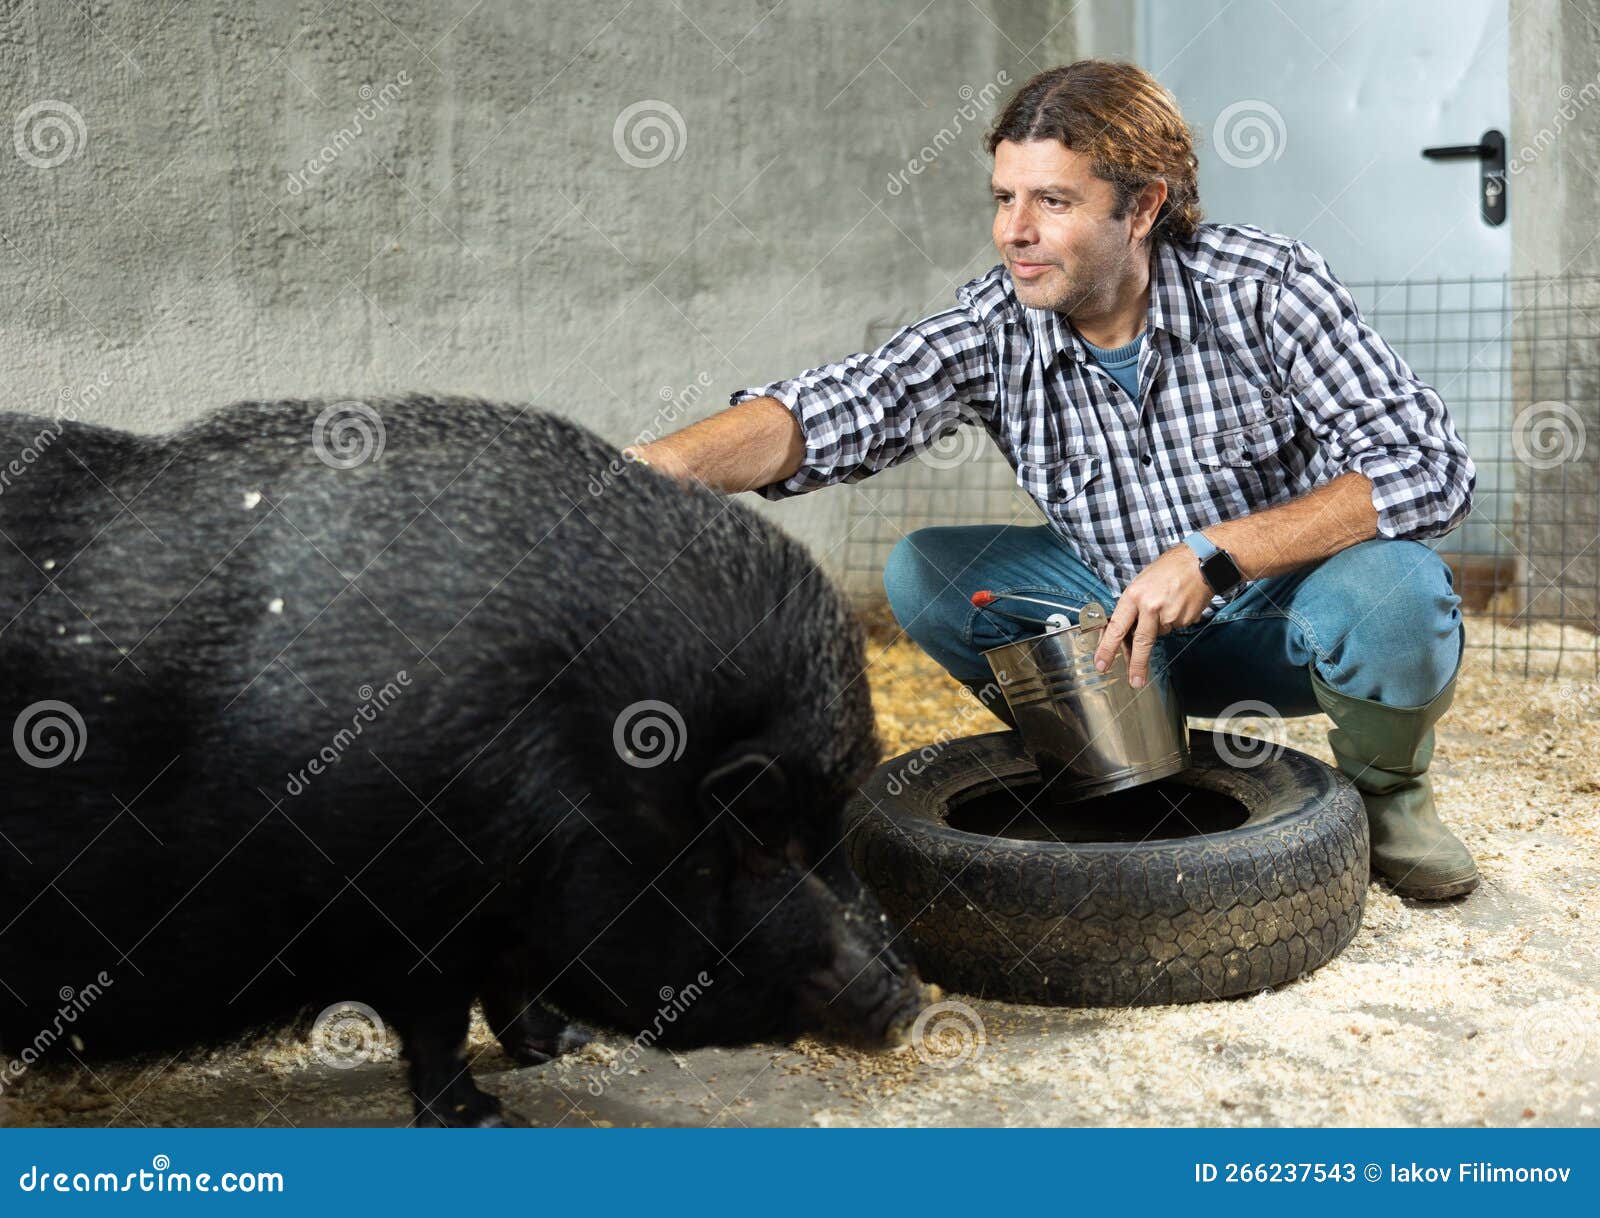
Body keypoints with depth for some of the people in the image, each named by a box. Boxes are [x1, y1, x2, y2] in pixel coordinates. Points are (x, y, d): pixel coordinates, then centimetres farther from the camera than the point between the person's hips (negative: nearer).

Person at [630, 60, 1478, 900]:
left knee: (1390, 589, -35)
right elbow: (832, 411, -27)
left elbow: (1429, 469, -25)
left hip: (1282, 613, -3)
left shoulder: (1265, 286, -21)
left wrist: (1213, 554, -33)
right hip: (1135, 616, 4)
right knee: (923, 575, -12)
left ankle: (1385, 786, 0)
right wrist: (654, 468, -46)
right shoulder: (995, 327, -13)